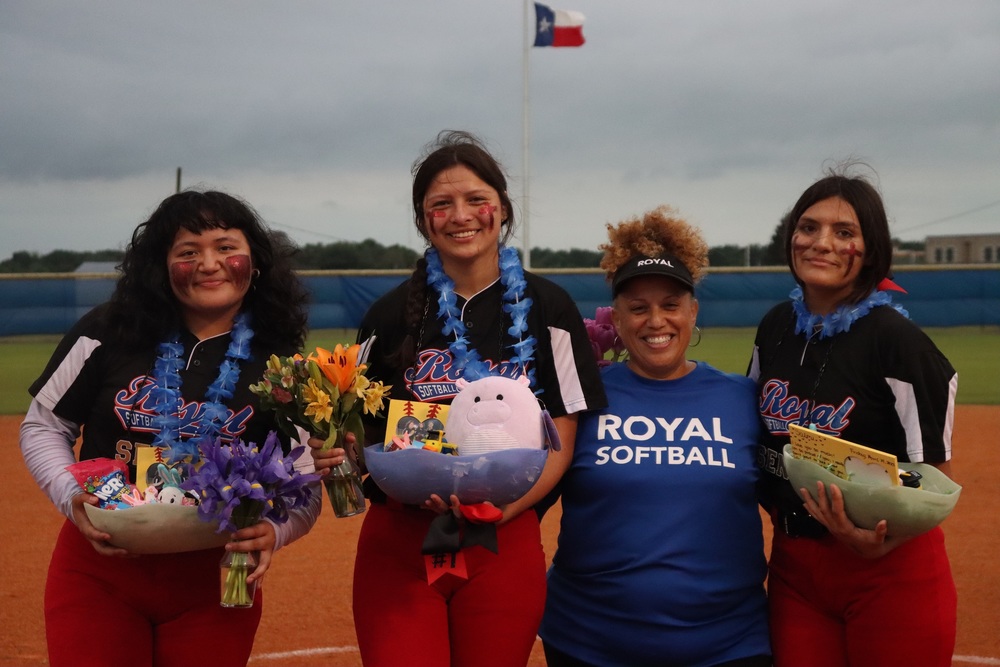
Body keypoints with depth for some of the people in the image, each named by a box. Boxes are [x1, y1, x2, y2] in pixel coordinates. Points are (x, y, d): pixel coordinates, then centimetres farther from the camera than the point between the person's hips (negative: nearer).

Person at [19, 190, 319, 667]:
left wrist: (271, 533, -22)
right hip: (97, 574, 0)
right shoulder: (108, 333, -3)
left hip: (216, 582, 0)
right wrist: (72, 498, -11)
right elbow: (43, 427, 7)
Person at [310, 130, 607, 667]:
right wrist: (337, 454, -12)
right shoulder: (392, 314, 5)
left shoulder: (546, 308, 1)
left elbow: (560, 441, 0)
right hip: (397, 545, 1)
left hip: (504, 545, 0)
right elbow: (361, 432, 11)